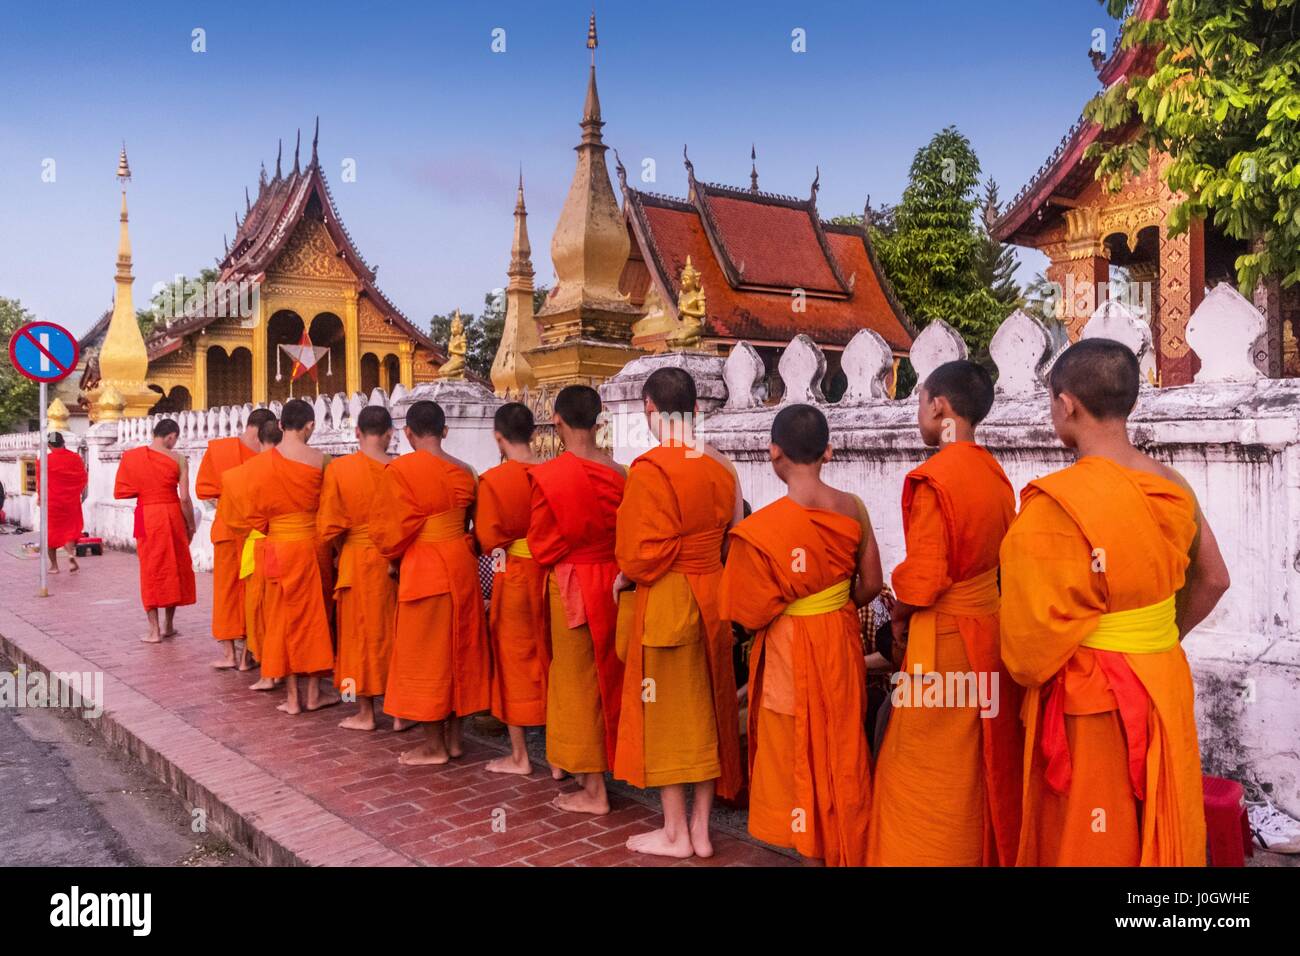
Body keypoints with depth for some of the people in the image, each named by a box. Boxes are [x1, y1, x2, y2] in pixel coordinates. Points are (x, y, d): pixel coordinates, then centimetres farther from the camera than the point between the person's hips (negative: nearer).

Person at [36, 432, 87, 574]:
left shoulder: (45, 460, -9)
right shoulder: (76, 458, -2)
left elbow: (40, 481, -3)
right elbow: (83, 479, 2)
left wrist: (40, 497, 12)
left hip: (51, 501, -2)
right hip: (72, 502, 2)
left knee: (51, 531, 10)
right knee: (70, 529, 12)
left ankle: (54, 565, 13)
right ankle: (71, 553, -16)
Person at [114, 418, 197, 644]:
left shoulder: (132, 456, -1)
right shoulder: (177, 458, -6)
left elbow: (122, 491, 1)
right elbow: (185, 498, -8)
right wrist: (191, 525, 4)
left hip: (146, 516, 1)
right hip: (172, 515, -1)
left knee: (150, 570, 8)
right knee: (174, 567, 14)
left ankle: (154, 630, 7)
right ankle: (168, 625, 23)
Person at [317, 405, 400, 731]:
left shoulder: (339, 468, -10)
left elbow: (328, 526, -8)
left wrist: (345, 547, 11)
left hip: (357, 559, -1)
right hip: (394, 561, 2)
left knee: (362, 631, 9)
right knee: (394, 631, 13)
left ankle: (365, 713, 15)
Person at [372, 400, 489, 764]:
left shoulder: (400, 469, -13)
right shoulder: (464, 471, 3)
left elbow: (390, 530, -8)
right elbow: (469, 523, 9)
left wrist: (394, 555, 11)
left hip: (423, 570, -6)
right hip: (461, 564, 6)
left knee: (424, 654, 5)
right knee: (458, 649, 14)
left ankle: (434, 746, 13)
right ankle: (454, 737, 23)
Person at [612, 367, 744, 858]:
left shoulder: (650, 468, -17)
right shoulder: (721, 466, 2)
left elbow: (641, 552, -18)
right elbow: (731, 535, 8)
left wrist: (628, 576, 2)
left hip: (665, 601, -6)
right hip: (713, 595, 7)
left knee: (666, 711, 7)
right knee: (708, 707, 15)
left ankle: (675, 833, 19)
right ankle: (701, 829, 26)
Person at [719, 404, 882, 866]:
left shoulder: (762, 526, -20)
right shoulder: (852, 508, -7)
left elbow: (751, 613, -15)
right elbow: (871, 585, 0)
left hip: (789, 650, -5)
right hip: (841, 643, 5)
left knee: (797, 758, 11)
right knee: (840, 754, 19)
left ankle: (813, 851, 22)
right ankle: (846, 851, 33)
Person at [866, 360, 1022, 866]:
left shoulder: (933, 478, -20)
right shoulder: (995, 474, 4)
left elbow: (923, 580, -21)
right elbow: (999, 558, 12)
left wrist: (899, 616, -2)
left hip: (943, 639, -8)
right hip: (990, 630, 8)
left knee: (929, 777, 6)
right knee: (981, 765, 19)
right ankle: (985, 852, 32)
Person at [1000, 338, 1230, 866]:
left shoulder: (1055, 504, -22)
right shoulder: (1172, 486, 0)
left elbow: (1032, 644, -22)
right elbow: (1212, 580, 13)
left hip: (1090, 705, -6)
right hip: (1167, 685, 7)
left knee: (1086, 844, 10)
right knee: (1159, 835, 21)